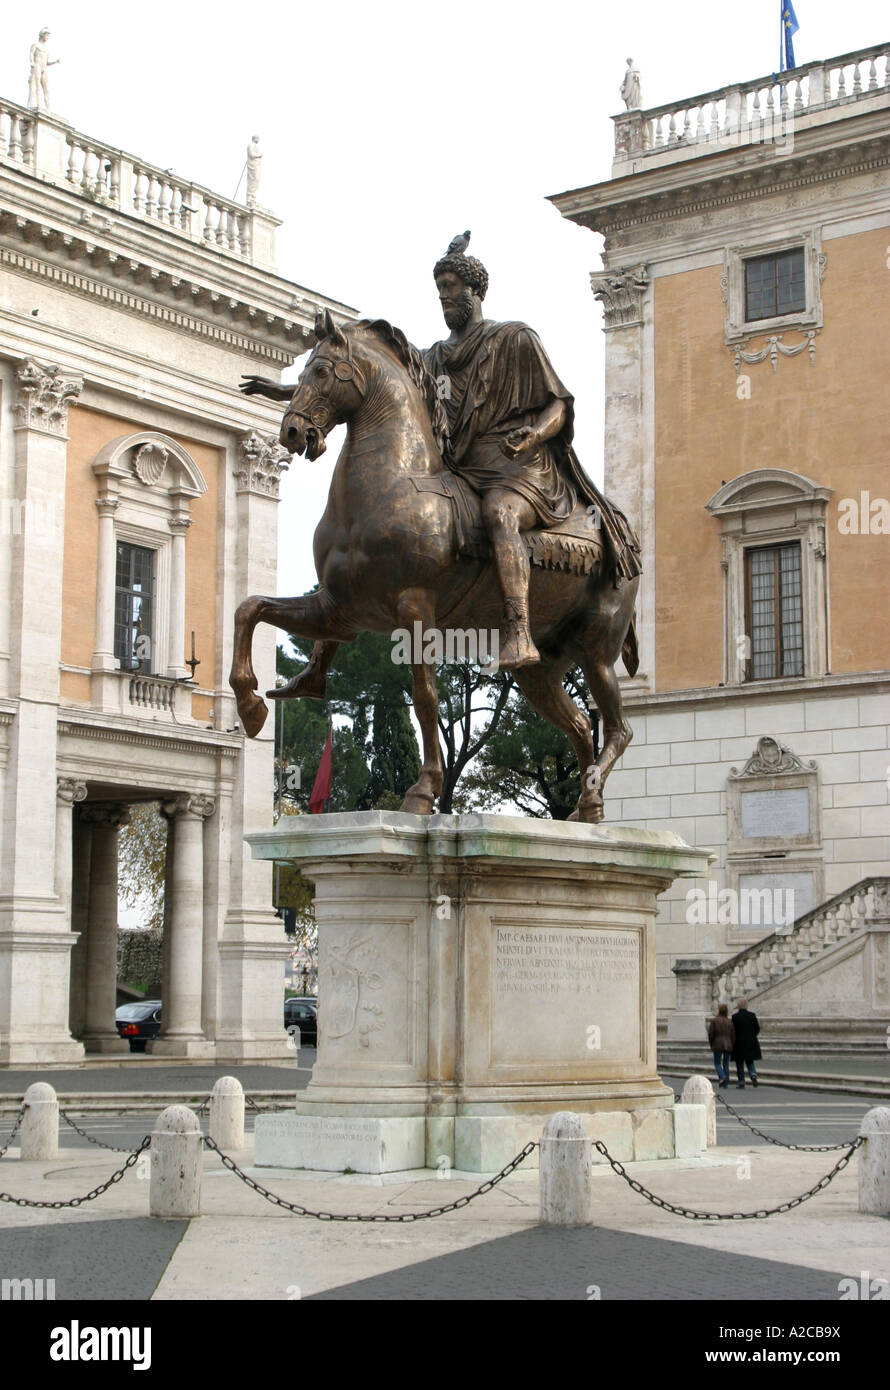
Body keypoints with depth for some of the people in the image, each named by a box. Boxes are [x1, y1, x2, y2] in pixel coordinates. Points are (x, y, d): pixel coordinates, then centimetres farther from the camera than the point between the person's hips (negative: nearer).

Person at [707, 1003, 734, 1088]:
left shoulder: (714, 1021, -5)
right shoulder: (730, 1021, 5)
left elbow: (710, 1034, -5)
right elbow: (733, 1035, 5)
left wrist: (711, 1045, 8)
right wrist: (732, 1045, 12)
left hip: (718, 1044, -3)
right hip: (728, 1045, 3)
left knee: (717, 1063, 7)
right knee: (726, 1064, 9)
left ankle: (722, 1076, -19)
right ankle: (726, 1083, 6)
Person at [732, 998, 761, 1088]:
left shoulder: (735, 1016, -11)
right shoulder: (752, 1015, -1)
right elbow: (757, 1029, 2)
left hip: (739, 1043, -3)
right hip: (751, 1043, 3)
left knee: (739, 1064, 7)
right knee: (750, 1062, 16)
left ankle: (741, 1083, 6)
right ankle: (753, 1074, -12)